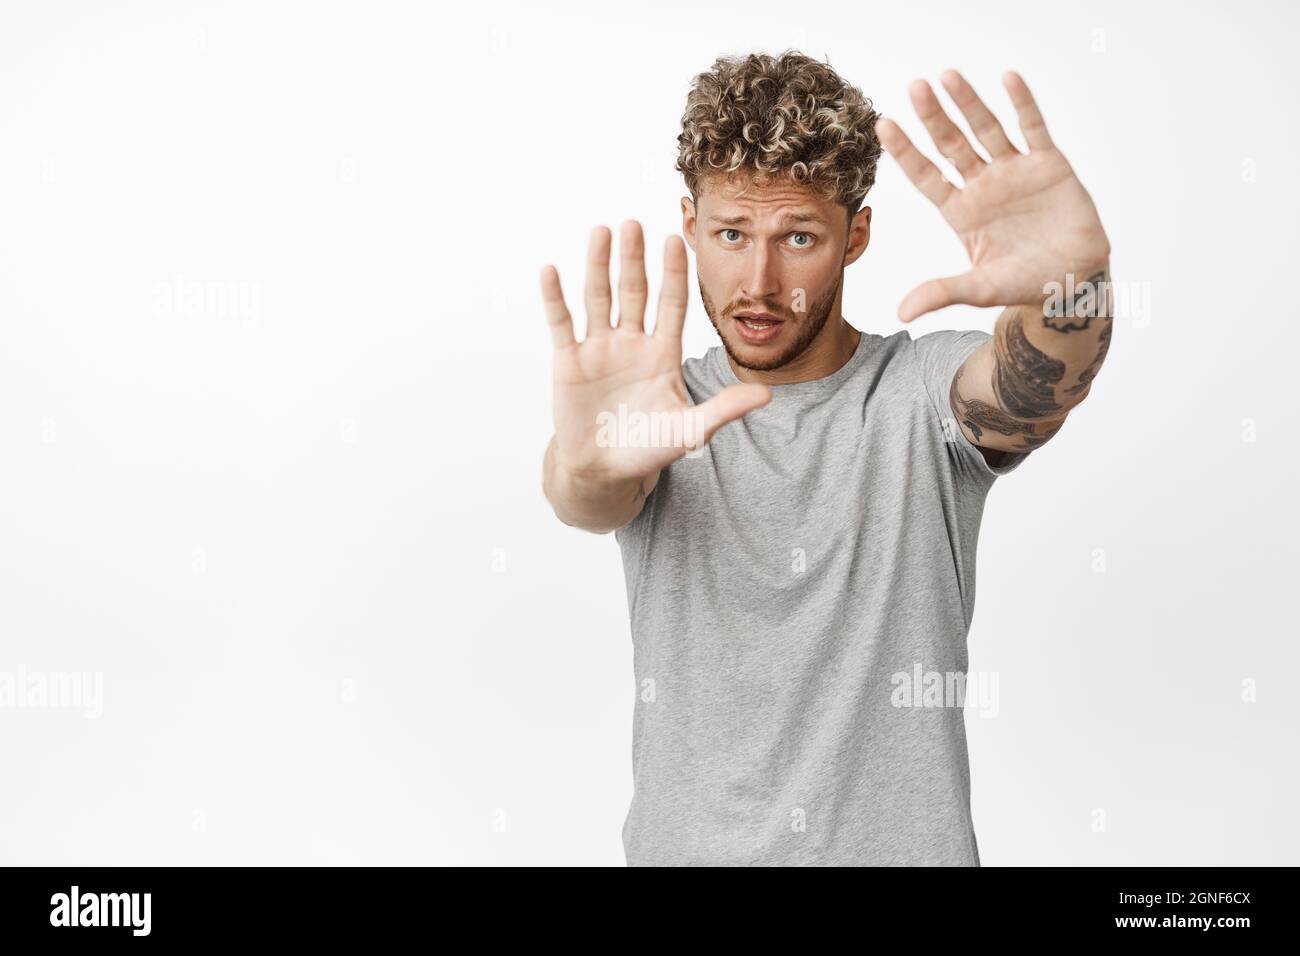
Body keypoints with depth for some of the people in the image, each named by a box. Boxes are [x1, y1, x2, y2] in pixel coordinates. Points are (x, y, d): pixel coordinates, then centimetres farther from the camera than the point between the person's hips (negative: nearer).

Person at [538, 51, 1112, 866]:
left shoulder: (927, 388, -7)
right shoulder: (660, 409, -6)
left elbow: (1036, 390, -27)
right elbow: (598, 505, -26)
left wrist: (1073, 284, -49)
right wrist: (589, 461, -49)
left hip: (907, 839, 0)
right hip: (689, 843, 1)